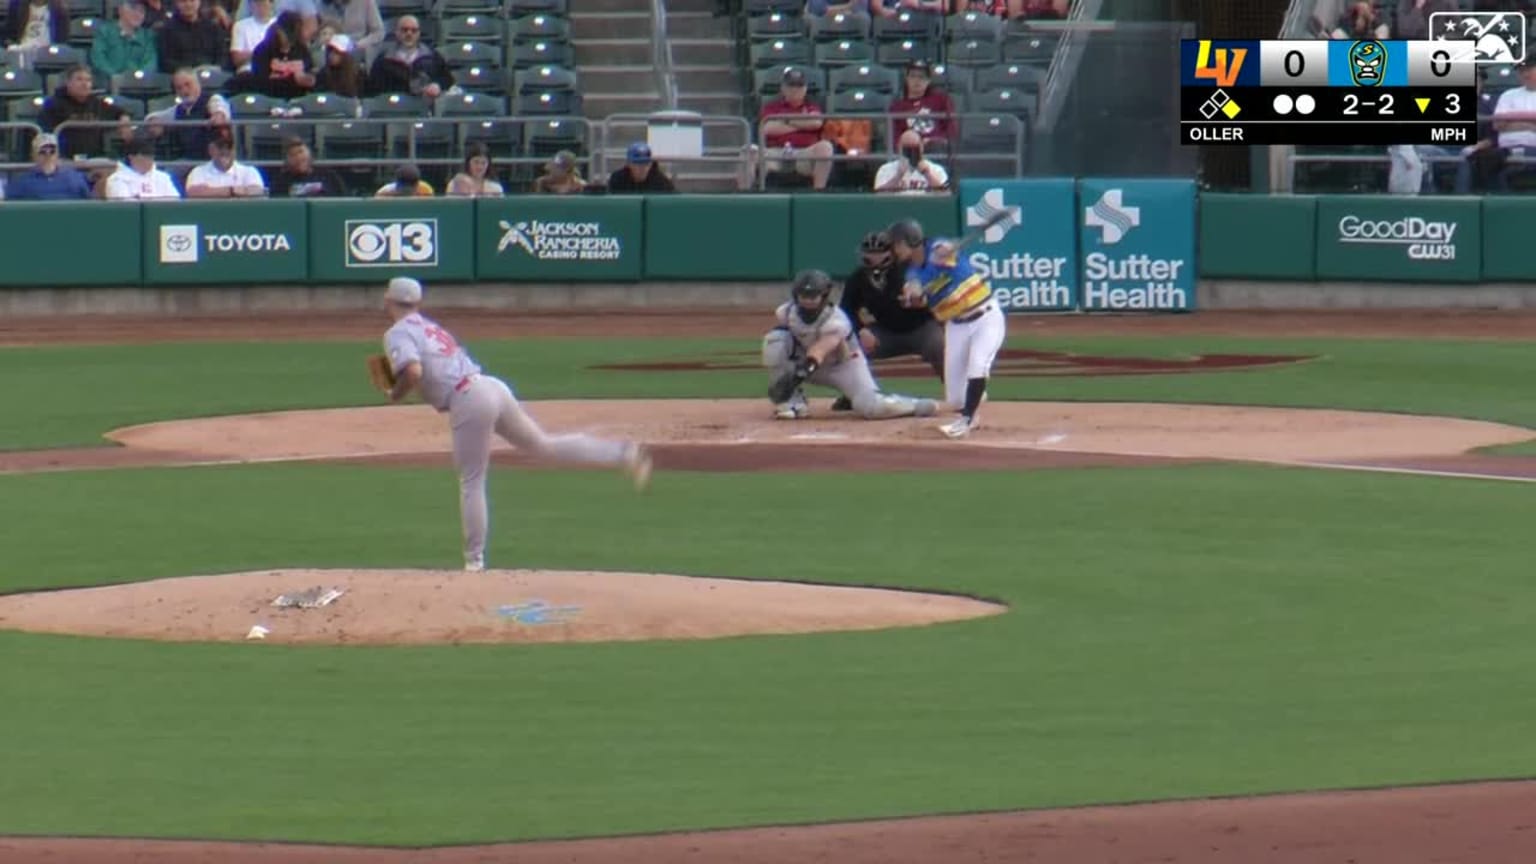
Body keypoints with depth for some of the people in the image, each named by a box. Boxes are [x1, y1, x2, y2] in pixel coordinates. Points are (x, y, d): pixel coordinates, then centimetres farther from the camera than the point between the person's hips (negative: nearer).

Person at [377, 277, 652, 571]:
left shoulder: (398, 334, -3)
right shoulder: (429, 326, 25)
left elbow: (413, 372, -21)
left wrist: (396, 394, -3)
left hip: (468, 401, -8)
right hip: (492, 386, 8)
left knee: (471, 482, 0)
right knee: (543, 444, 14)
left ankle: (474, 559, 6)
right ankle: (624, 453, 6)